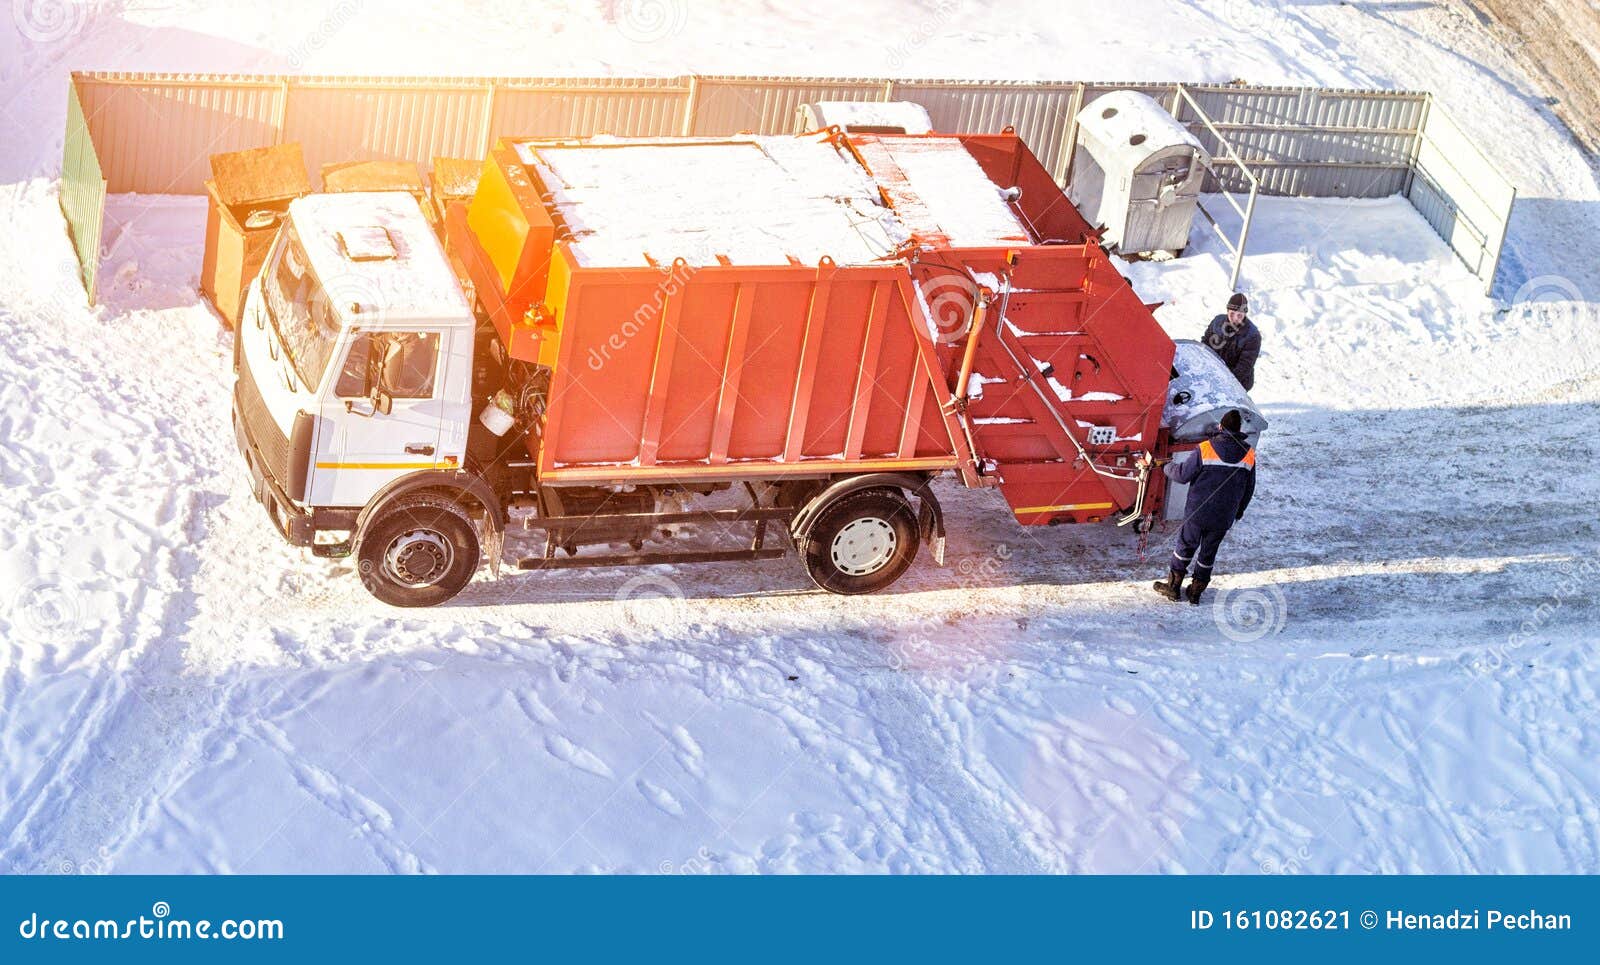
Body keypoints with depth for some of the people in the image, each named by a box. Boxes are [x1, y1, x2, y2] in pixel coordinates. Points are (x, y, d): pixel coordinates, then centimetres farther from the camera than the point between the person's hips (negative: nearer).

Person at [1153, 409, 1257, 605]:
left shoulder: (1204, 450, -16)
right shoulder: (1248, 455, -5)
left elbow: (1182, 475, -9)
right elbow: (1249, 488, 6)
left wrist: (1168, 468, 13)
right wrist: (1239, 511, 22)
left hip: (1198, 512, -2)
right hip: (1224, 517, 3)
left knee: (1185, 546, 15)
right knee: (1208, 552, 17)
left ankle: (1173, 586, 23)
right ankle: (1196, 591, 25)